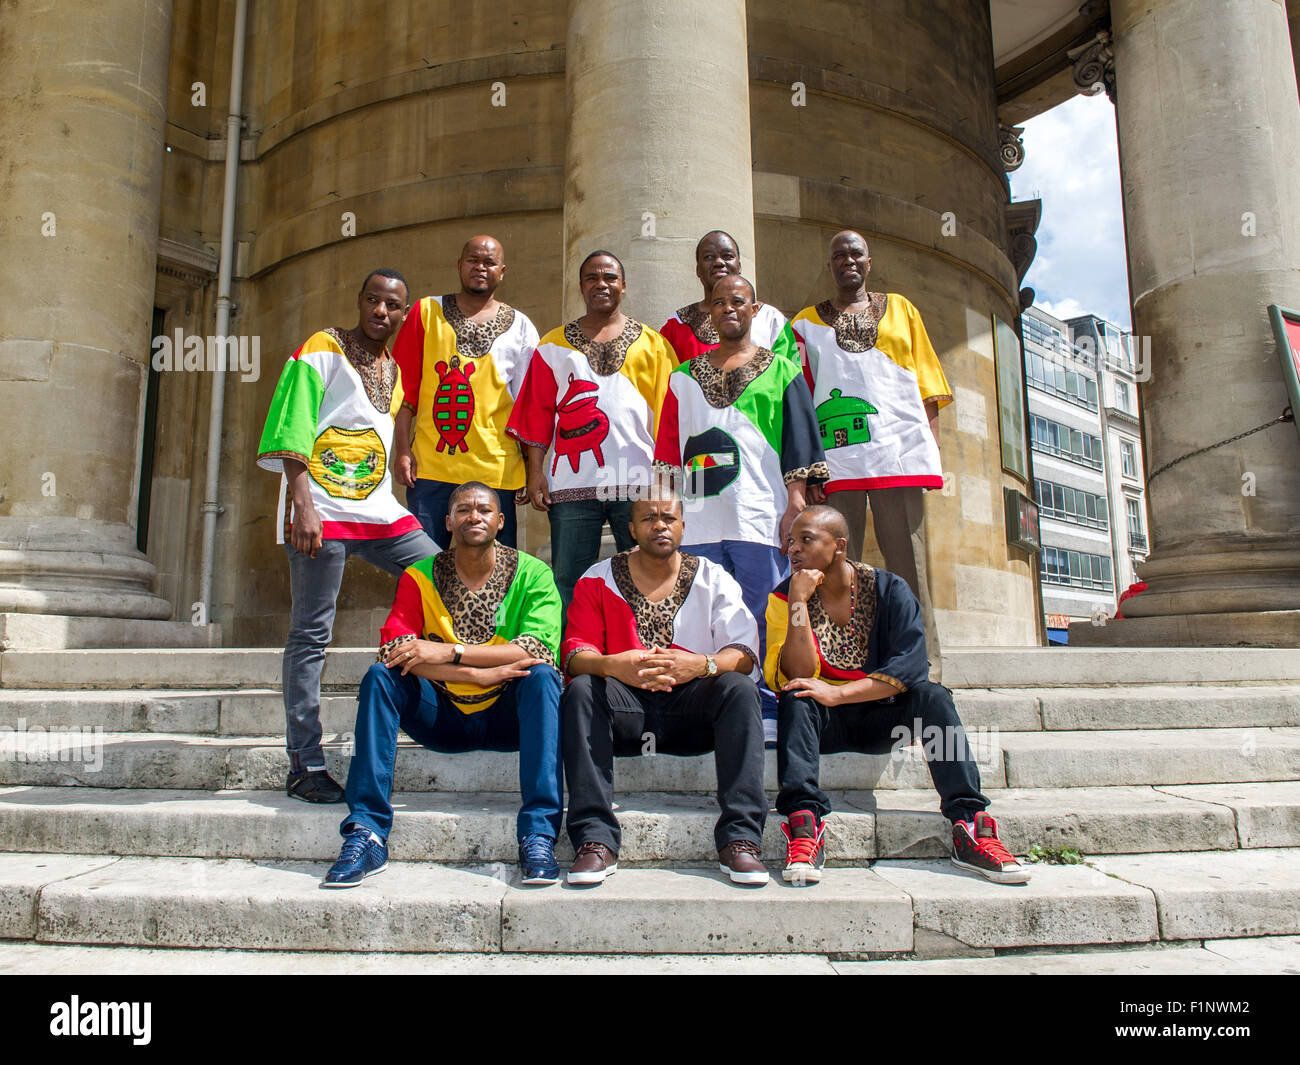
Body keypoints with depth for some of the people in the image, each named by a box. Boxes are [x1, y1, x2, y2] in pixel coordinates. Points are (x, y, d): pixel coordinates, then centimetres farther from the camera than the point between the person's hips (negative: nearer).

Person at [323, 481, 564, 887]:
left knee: (541, 676, -29)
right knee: (380, 676, -20)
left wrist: (449, 652, -27)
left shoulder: (531, 574, -3)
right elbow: (393, 648, -12)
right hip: (442, 718, 2)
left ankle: (539, 836, -34)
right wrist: (481, 673, -24)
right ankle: (366, 832, -23)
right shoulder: (420, 576, 2)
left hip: (507, 717, -1)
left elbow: (540, 649, -19)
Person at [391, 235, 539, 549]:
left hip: (494, 468, 0)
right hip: (429, 466, 0)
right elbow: (405, 385, 7)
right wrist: (402, 448, -3)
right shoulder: (428, 311, 10)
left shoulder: (519, 326, 10)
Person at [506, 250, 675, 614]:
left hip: (638, 481, 0)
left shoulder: (652, 343, 15)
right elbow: (537, 411, 10)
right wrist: (535, 471, 1)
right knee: (569, 584, 3)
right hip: (572, 484, 0)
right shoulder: (554, 345, 15)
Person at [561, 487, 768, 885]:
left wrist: (700, 664, -26)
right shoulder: (599, 579, 7)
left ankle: (741, 838, -27)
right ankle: (595, 841, -29)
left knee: (740, 689, -27)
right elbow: (574, 654, -4)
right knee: (580, 690, -28)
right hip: (625, 708, 0)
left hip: (691, 710, 0)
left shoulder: (713, 579, 8)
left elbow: (744, 655, -3)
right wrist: (614, 666, -28)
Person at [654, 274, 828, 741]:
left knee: (760, 621, -3)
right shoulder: (684, 377, 19)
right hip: (699, 521, 2)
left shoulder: (780, 371, 12)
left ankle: (768, 719, 6)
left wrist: (797, 505, -5)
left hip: (761, 518, -2)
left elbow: (799, 439, 5)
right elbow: (667, 451, 16)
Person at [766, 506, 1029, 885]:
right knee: (796, 701, -31)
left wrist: (838, 693, -28)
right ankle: (804, 822, -43)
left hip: (879, 716, 1)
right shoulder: (784, 597, -5)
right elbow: (794, 677, -16)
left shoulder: (888, 589, -5)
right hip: (822, 723, 0)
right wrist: (799, 602, -24)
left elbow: (910, 666, -19)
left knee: (932, 695, -26)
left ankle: (970, 827, -30)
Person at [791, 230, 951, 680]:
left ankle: (924, 670, 0)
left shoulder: (900, 309, 22)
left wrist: (932, 441, 5)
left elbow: (925, 380, 17)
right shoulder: (807, 320, 20)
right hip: (836, 456, 0)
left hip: (899, 449, 0)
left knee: (907, 562, -3)